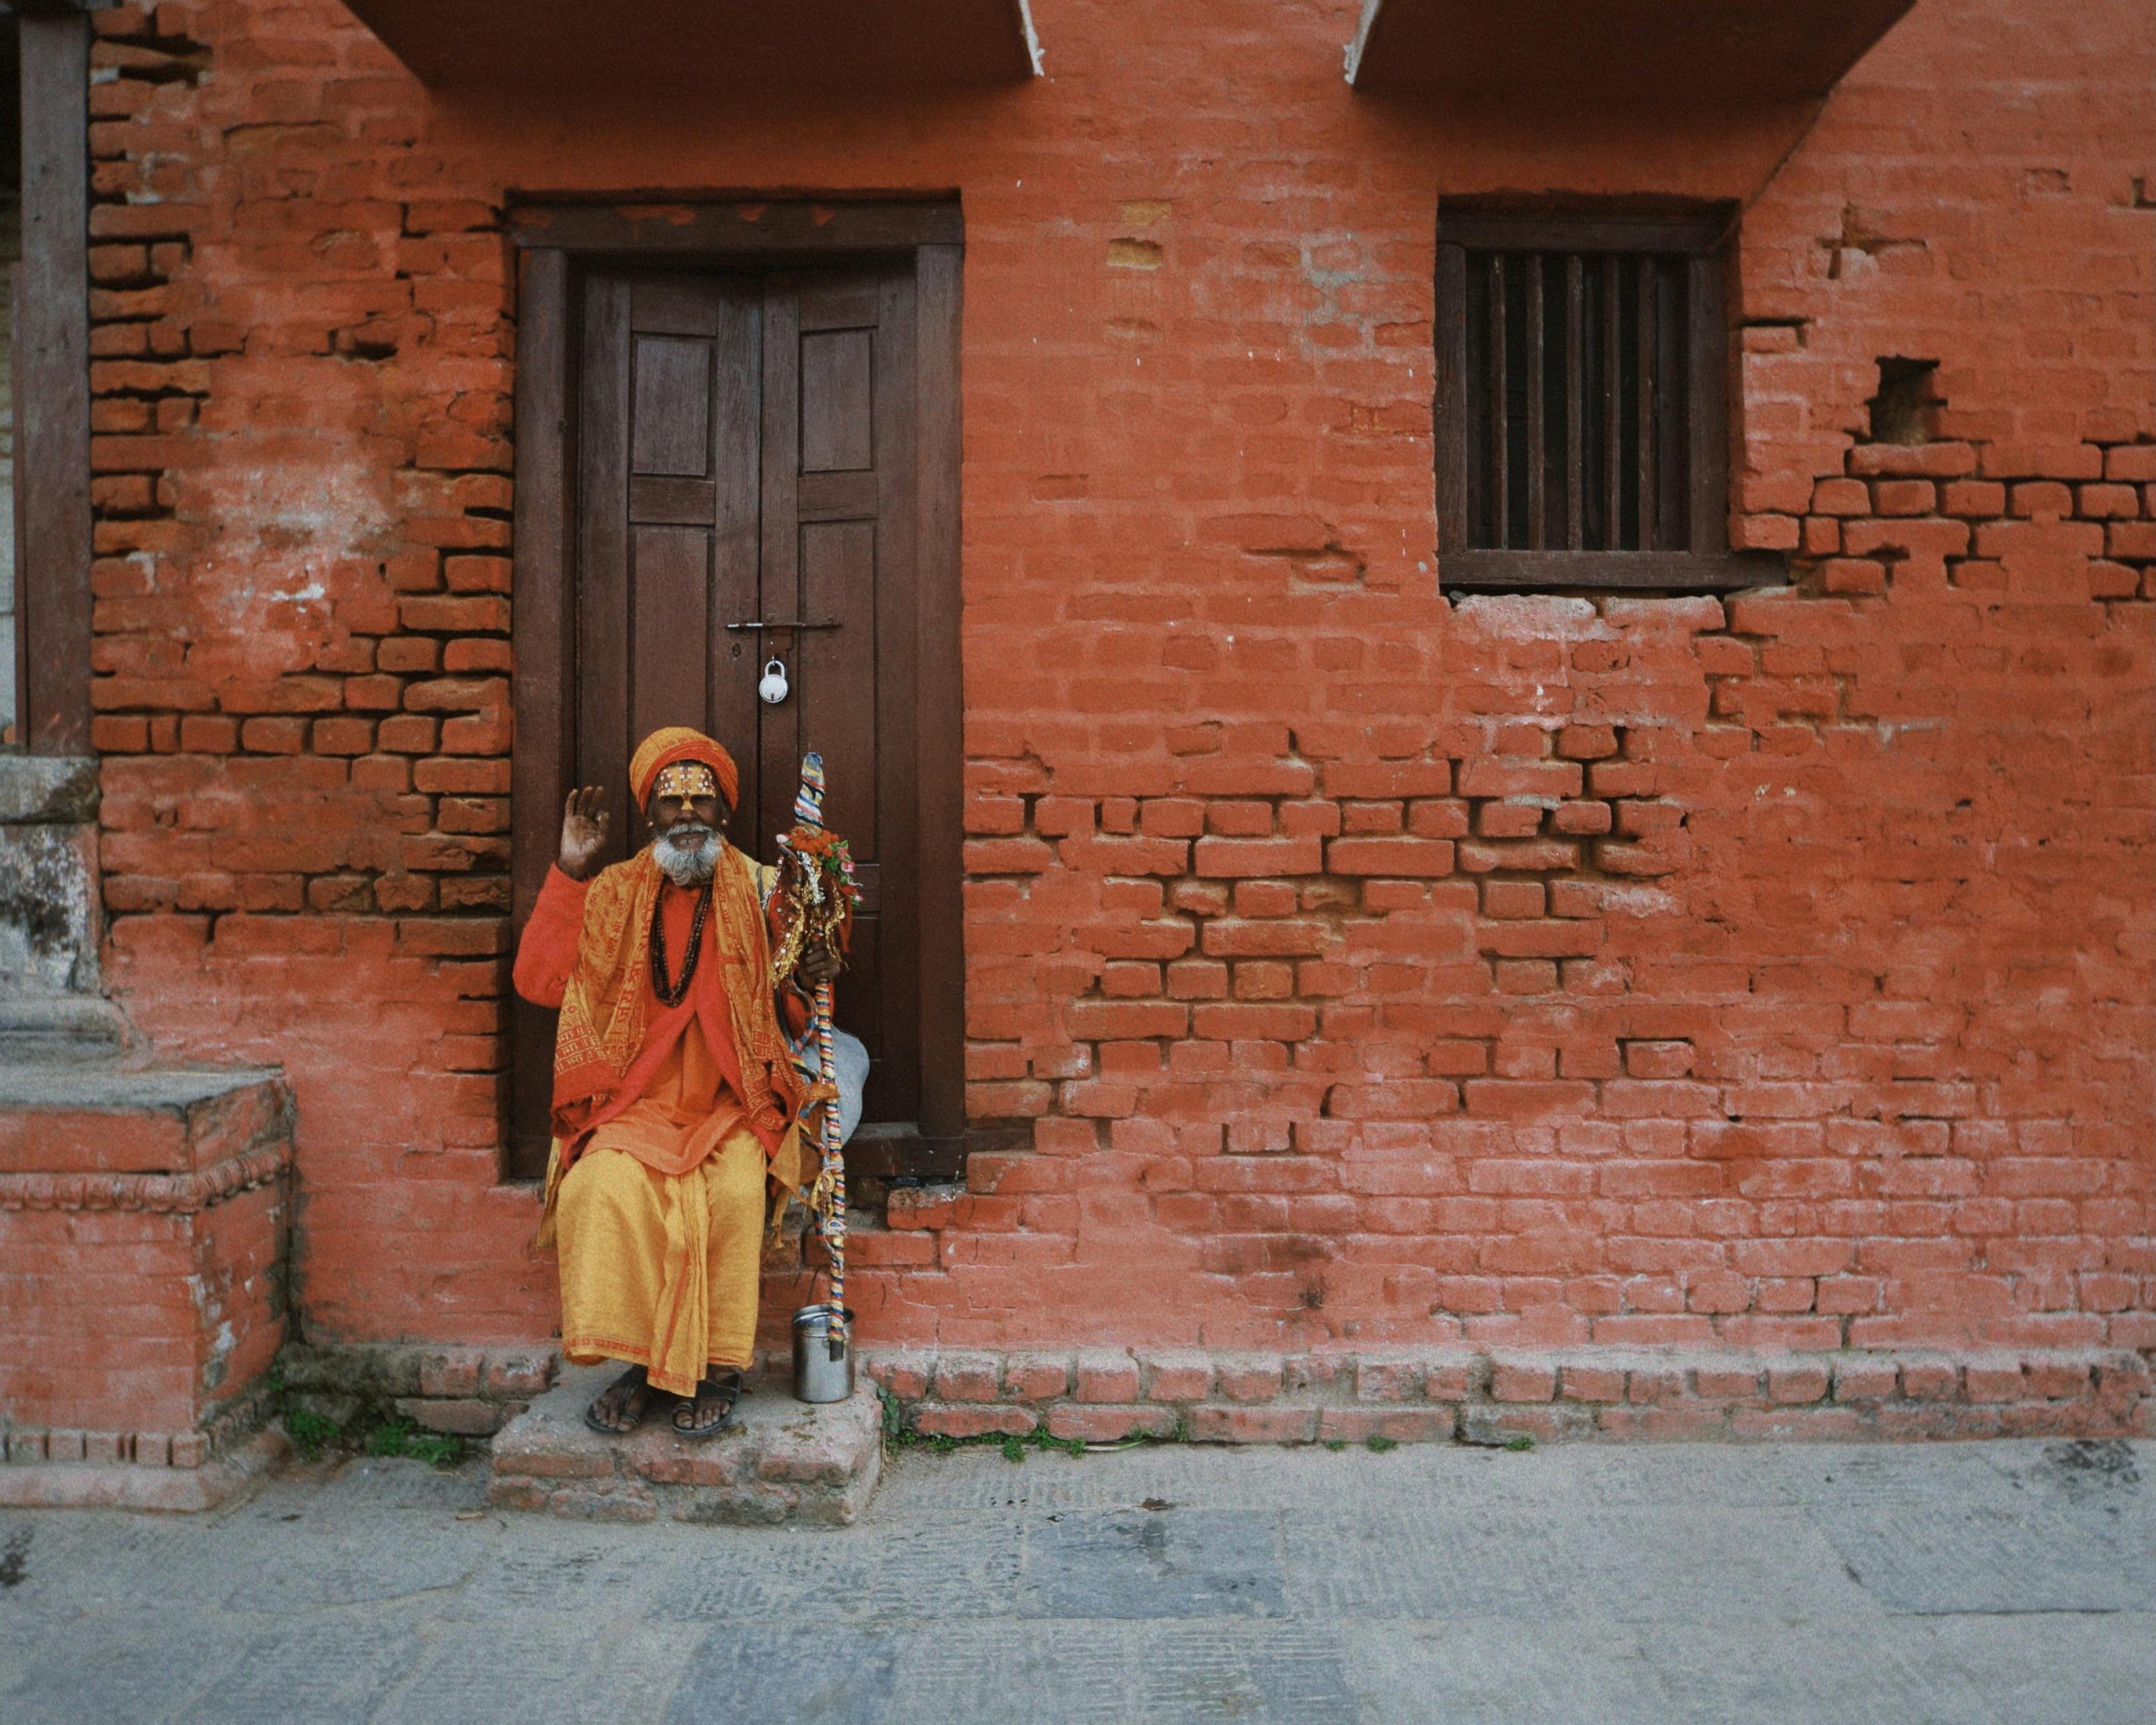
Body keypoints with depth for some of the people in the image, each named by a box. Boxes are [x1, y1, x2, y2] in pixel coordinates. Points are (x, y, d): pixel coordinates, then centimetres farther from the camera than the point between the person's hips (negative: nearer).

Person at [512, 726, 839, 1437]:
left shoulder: (761, 893, 6)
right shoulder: (616, 893, 8)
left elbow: (785, 1018, 10)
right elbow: (539, 980, -4)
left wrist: (802, 987, -14)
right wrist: (570, 871, -6)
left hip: (734, 1106, -1)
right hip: (638, 1104, 1)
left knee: (738, 1191, -31)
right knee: (602, 1186, -29)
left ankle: (718, 1371, -15)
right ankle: (632, 1361, -14)